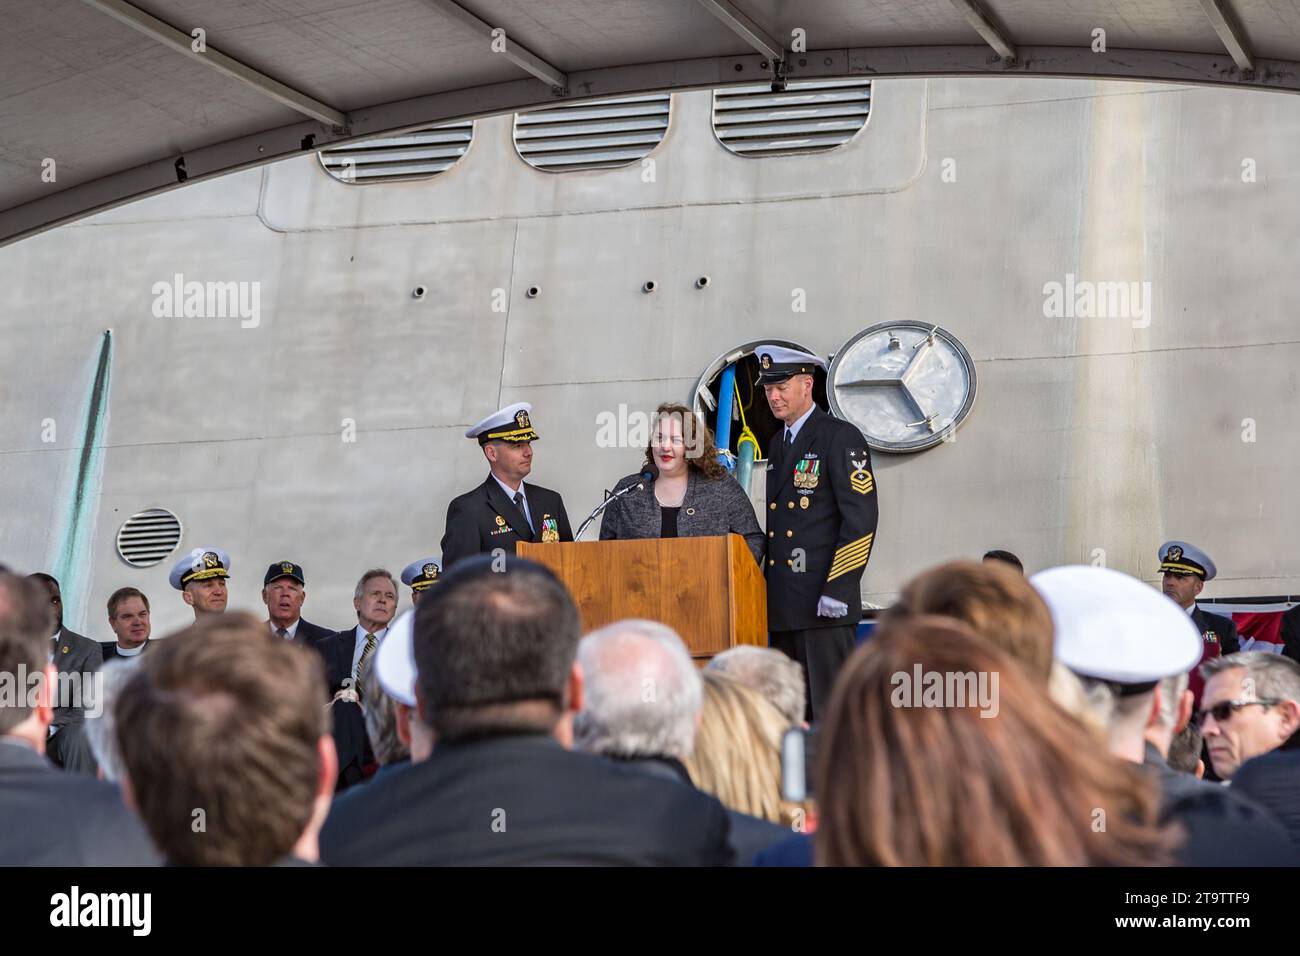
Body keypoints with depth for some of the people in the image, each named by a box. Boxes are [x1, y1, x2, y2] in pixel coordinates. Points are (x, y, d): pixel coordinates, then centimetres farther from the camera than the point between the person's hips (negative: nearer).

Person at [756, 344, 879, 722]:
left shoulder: (841, 438, -5)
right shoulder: (777, 444, 19)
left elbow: (861, 517, -12)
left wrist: (838, 591, -18)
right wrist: (767, 590, 16)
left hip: (823, 603, -8)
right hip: (782, 605, 8)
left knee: (831, 711, -8)